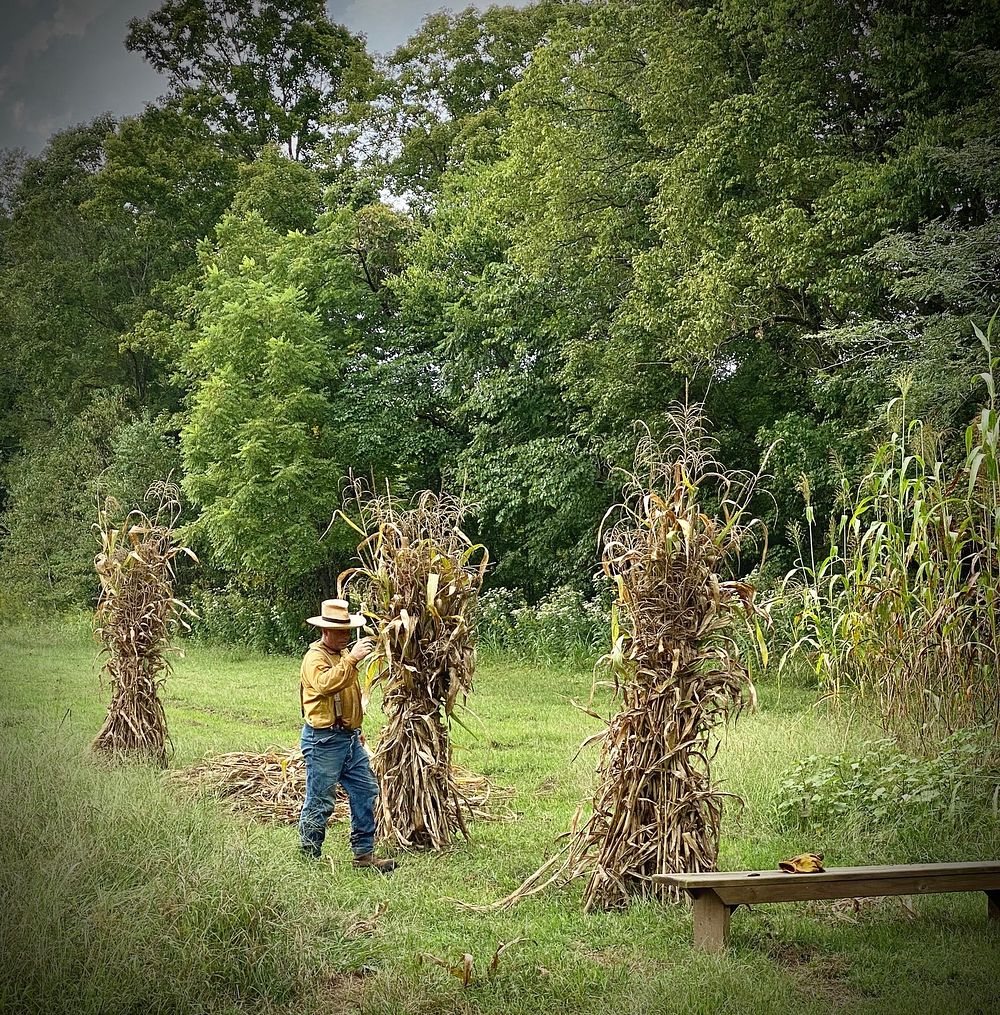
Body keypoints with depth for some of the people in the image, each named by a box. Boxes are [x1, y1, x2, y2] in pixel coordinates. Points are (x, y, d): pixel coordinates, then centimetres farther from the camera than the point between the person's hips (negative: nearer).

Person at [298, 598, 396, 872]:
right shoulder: (315, 658, -12)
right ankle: (310, 858, 11)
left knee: (366, 792, 6)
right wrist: (352, 659, -38)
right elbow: (326, 684, -35)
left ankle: (364, 853, 13)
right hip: (324, 740, -9)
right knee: (319, 803, -1)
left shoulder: (343, 654, 17)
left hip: (350, 738, 9)